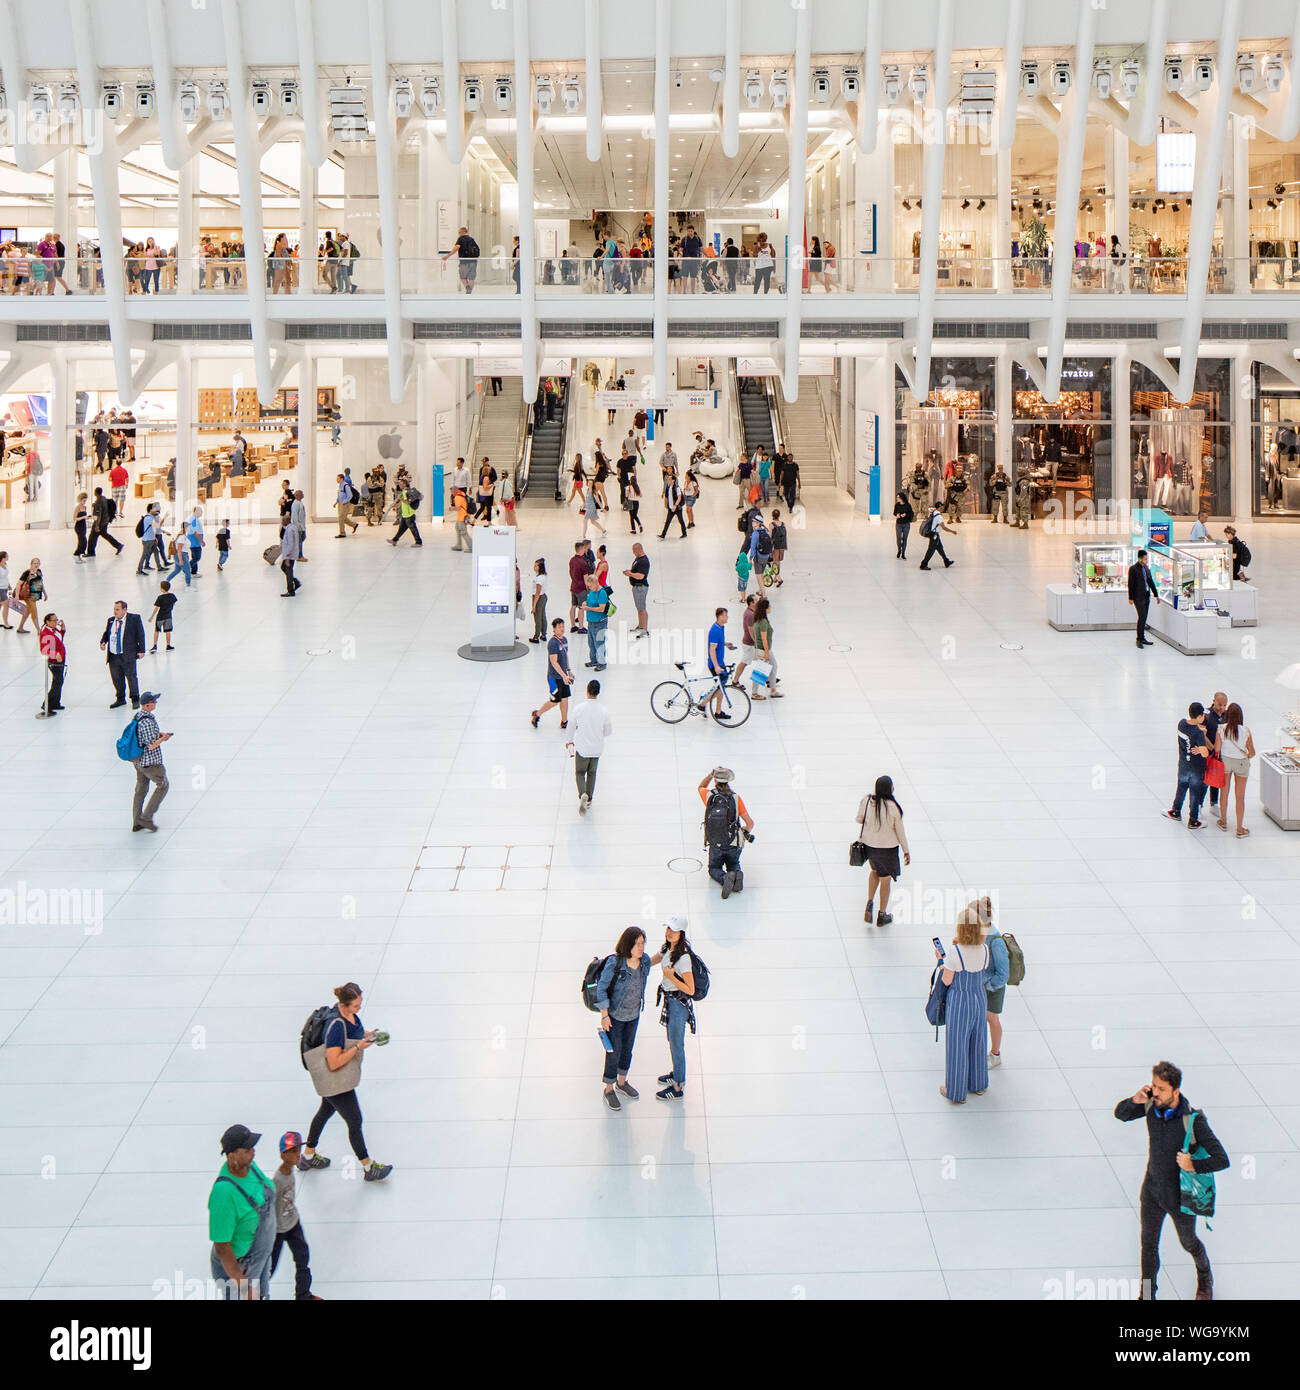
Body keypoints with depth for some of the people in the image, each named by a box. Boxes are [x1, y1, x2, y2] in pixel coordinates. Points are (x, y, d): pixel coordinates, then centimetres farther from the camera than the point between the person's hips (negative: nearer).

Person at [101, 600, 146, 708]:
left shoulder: (134, 618, -2)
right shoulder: (111, 620, 11)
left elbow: (140, 634, -2)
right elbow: (106, 633, 21)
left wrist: (141, 650, -8)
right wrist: (103, 642, -1)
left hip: (128, 655, -5)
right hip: (113, 656, 5)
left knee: (131, 677, 0)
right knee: (117, 679, 11)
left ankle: (135, 700, 14)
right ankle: (120, 699, 27)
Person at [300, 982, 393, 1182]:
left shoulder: (349, 1012, -7)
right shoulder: (336, 1025, -34)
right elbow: (334, 1063, -31)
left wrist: (364, 1035, -2)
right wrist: (359, 1047, -28)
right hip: (336, 1081, -10)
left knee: (325, 1111, 27)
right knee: (355, 1122, 4)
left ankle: (308, 1156, 46)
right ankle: (368, 1167, 20)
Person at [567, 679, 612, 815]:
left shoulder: (579, 709, -14)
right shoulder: (604, 711, -11)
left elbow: (572, 727, -2)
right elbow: (608, 731, 0)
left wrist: (571, 741, 16)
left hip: (581, 747, -2)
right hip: (597, 748, 2)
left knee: (580, 773, 12)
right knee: (592, 773, 22)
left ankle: (583, 795, -13)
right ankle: (589, 799, 28)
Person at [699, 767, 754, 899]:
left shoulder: (709, 796, -7)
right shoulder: (736, 798, -9)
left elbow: (700, 787, 20)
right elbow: (750, 823, -7)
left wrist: (711, 774, 9)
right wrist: (746, 831, 15)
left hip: (715, 845, -1)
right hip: (734, 845, 1)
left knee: (714, 869, 21)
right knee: (733, 865, 29)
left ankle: (725, 878, -13)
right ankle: (736, 874, -7)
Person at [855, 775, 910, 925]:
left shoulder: (866, 800, -13)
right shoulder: (893, 807, -21)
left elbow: (859, 819, 0)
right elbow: (900, 831, -12)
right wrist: (906, 851, 1)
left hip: (868, 843, 4)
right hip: (887, 847, -4)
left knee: (874, 871, 31)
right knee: (886, 879, 15)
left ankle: (870, 902, 16)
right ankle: (882, 915, 27)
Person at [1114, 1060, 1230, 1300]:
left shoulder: (1193, 1120, -30)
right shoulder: (1152, 1104, -16)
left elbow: (1222, 1161, -26)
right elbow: (1120, 1114, -2)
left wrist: (1193, 1165, -36)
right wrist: (1135, 1100, -21)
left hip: (1180, 1195, -3)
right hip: (1152, 1188, 3)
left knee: (1188, 1242, 22)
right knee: (1148, 1243, 14)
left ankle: (1204, 1276, 53)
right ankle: (1147, 1294, 33)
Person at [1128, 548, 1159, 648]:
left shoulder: (1146, 567, 11)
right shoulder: (1133, 569, -10)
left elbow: (1151, 582, 18)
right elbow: (1131, 584, -10)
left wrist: (1156, 594, 18)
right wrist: (1131, 598, -12)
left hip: (1147, 596, 7)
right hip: (1138, 597, -7)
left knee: (1144, 618, 10)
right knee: (1142, 617, -11)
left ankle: (1142, 638, 17)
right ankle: (1140, 639, -4)